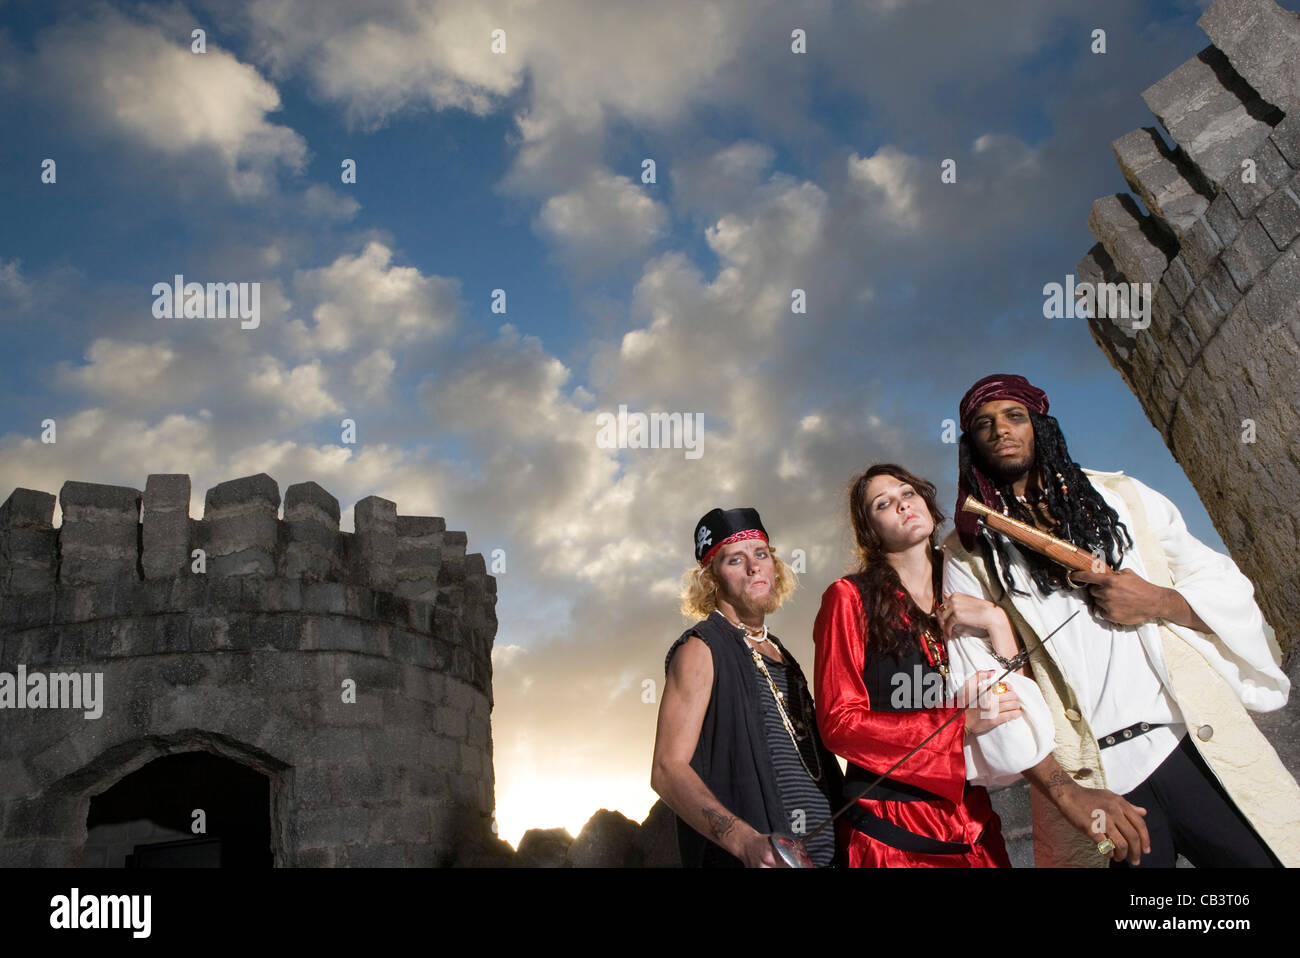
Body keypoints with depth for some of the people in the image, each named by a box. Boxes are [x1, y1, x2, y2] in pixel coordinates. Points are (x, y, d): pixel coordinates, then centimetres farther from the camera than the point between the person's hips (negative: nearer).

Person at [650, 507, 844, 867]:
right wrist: (746, 842, -30)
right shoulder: (702, 649, -7)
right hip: (753, 860, -7)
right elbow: (667, 769, -17)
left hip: (824, 851, 7)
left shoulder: (781, 655, 14)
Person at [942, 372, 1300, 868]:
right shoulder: (969, 554, 3)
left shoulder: (1119, 496, 10)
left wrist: (1159, 602, -10)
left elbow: (1230, 590, 11)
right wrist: (1065, 791, -17)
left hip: (1203, 747, 2)